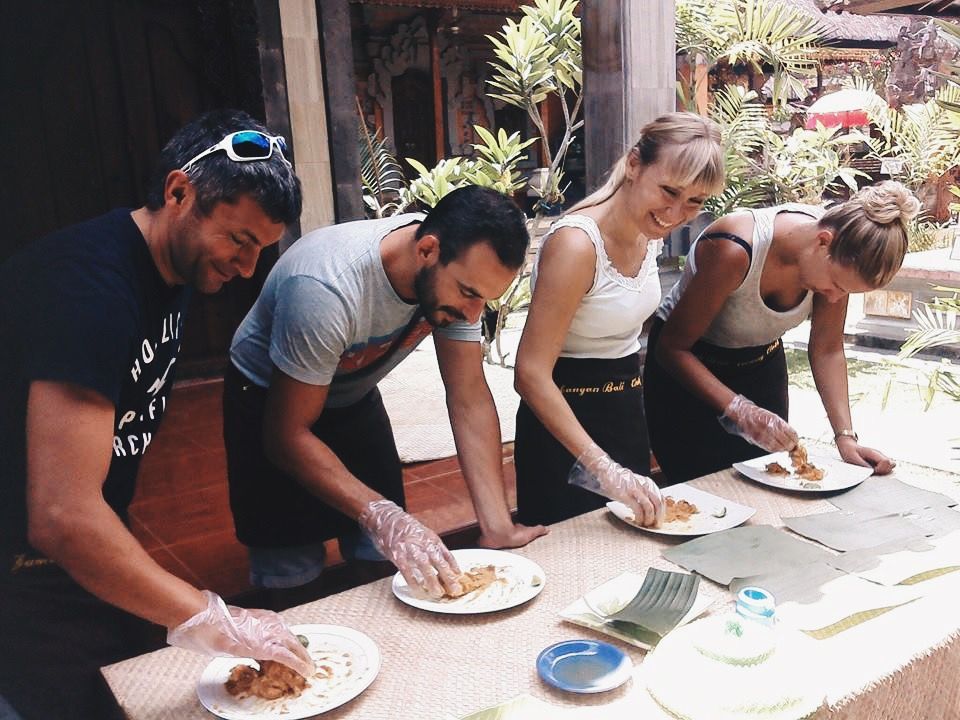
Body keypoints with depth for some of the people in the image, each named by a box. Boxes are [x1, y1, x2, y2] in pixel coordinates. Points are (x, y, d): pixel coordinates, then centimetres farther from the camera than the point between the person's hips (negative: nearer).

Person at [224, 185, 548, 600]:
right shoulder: (326, 288, -41)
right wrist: (380, 517, -45)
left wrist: (497, 526, -27)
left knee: (387, 561, 6)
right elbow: (287, 434, -34)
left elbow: (470, 399, -20)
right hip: (270, 405, -5)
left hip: (354, 397, 5)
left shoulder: (462, 270, -22)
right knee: (294, 575, -3)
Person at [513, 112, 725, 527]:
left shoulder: (649, 232, 0)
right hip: (565, 420, -8)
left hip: (627, 408, 8)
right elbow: (531, 374, -28)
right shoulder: (575, 244, -25)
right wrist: (603, 469, -32)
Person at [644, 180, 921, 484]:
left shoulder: (839, 258, -17)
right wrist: (739, 410, -36)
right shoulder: (734, 250, -35)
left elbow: (827, 350, -6)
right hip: (686, 367, -5)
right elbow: (671, 347, -27)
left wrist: (846, 436, -17)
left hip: (762, 364, 5)